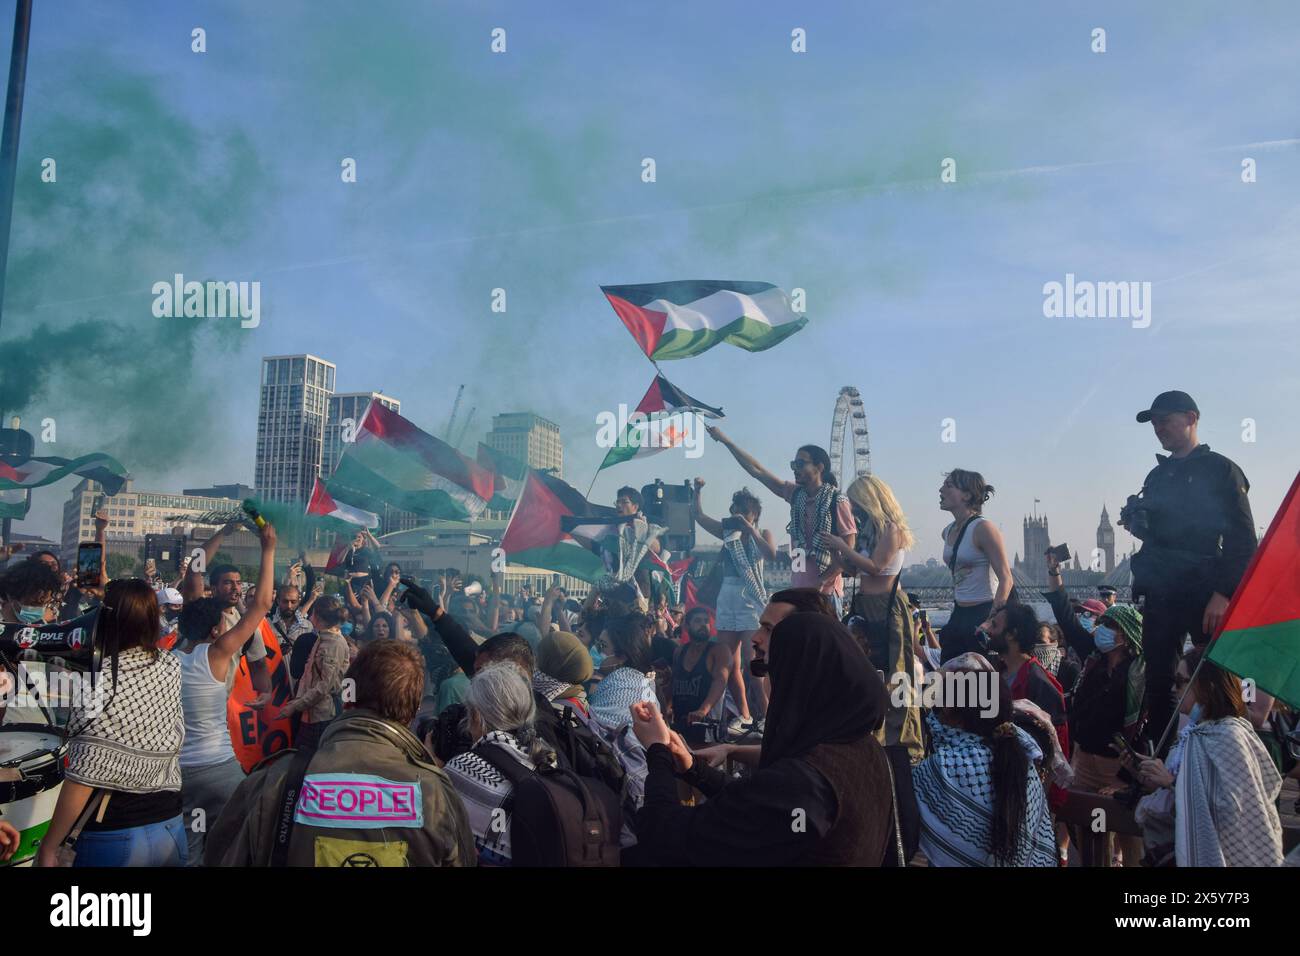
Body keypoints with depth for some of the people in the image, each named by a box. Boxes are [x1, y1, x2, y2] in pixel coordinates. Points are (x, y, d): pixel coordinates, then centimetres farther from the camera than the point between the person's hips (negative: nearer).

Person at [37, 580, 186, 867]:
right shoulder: (172, 667, -1)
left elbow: (85, 777, -17)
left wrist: (48, 846, -8)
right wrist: (112, 596, 27)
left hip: (114, 837, -5)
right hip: (171, 828, 5)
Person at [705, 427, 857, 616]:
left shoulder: (837, 501, -9)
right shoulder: (796, 494, 9)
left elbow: (849, 549, -11)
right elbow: (757, 471, 10)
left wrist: (823, 581, -15)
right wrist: (725, 441, 9)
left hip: (825, 593, -6)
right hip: (797, 589, 6)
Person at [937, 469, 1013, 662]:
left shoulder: (983, 528, -13)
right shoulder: (948, 532, 11)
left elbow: (1006, 579, -18)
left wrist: (993, 621, -27)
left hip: (983, 614, -8)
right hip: (959, 615, 8)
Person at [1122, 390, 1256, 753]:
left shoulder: (1219, 470, -1)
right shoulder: (1158, 475, 18)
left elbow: (1243, 540, -8)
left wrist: (1224, 593, -17)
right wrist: (1135, 522, 1)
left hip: (1205, 592, -6)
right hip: (1161, 593, 6)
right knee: (1158, 680, 4)